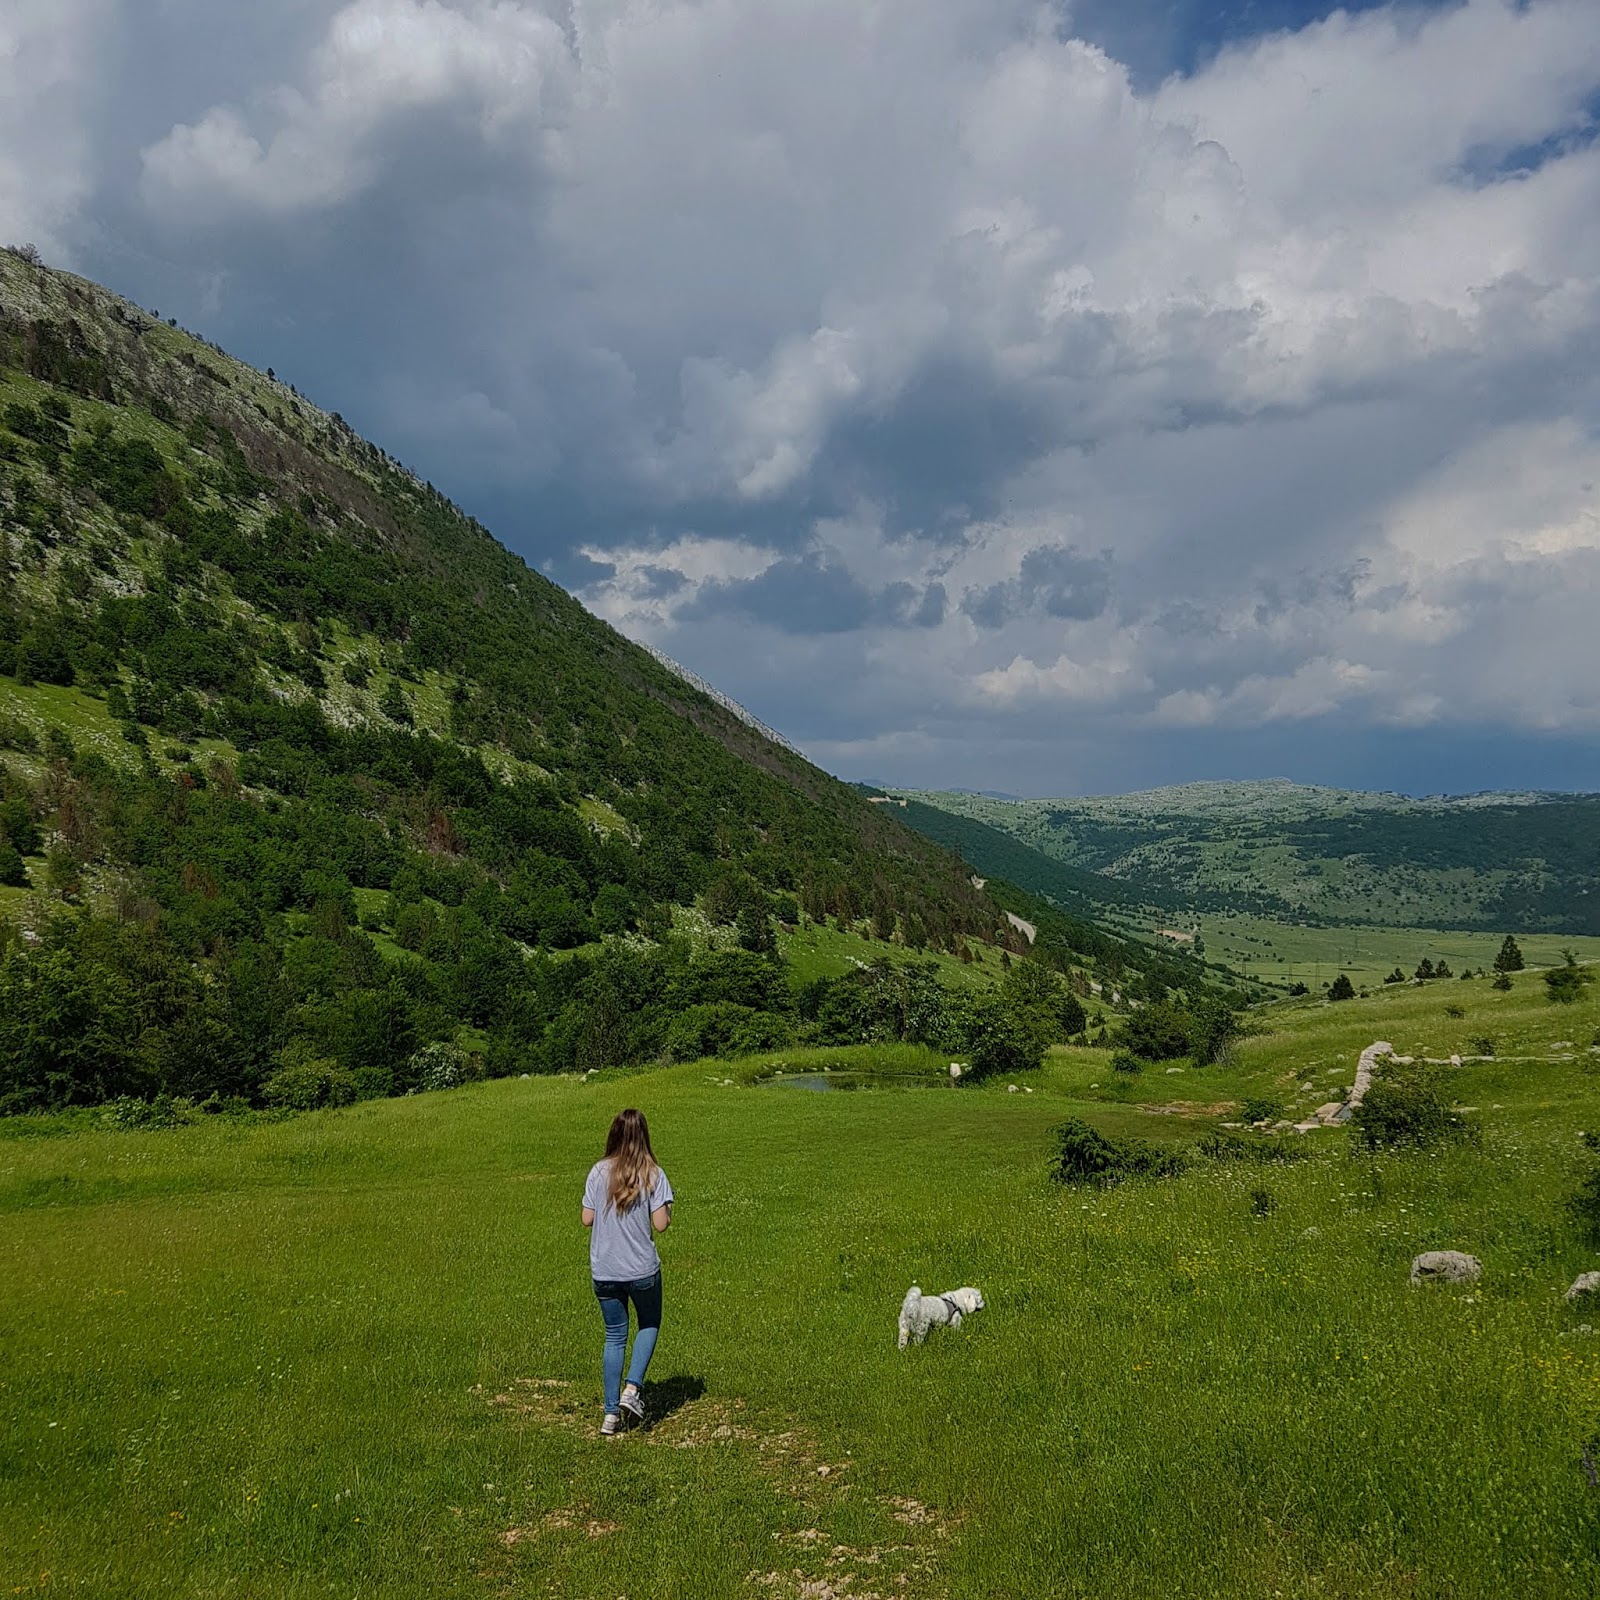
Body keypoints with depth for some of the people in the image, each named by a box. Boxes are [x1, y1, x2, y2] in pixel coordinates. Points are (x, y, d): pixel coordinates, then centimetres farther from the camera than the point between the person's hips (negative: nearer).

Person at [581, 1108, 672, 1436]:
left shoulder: (599, 1172, -4)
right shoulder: (653, 1174, -11)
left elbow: (587, 1219, -1)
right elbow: (660, 1224, -12)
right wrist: (667, 1209, 8)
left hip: (603, 1271, 2)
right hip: (642, 1269, -2)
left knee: (614, 1337, 14)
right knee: (649, 1326, 21)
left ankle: (611, 1413, 13)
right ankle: (632, 1388, 3)